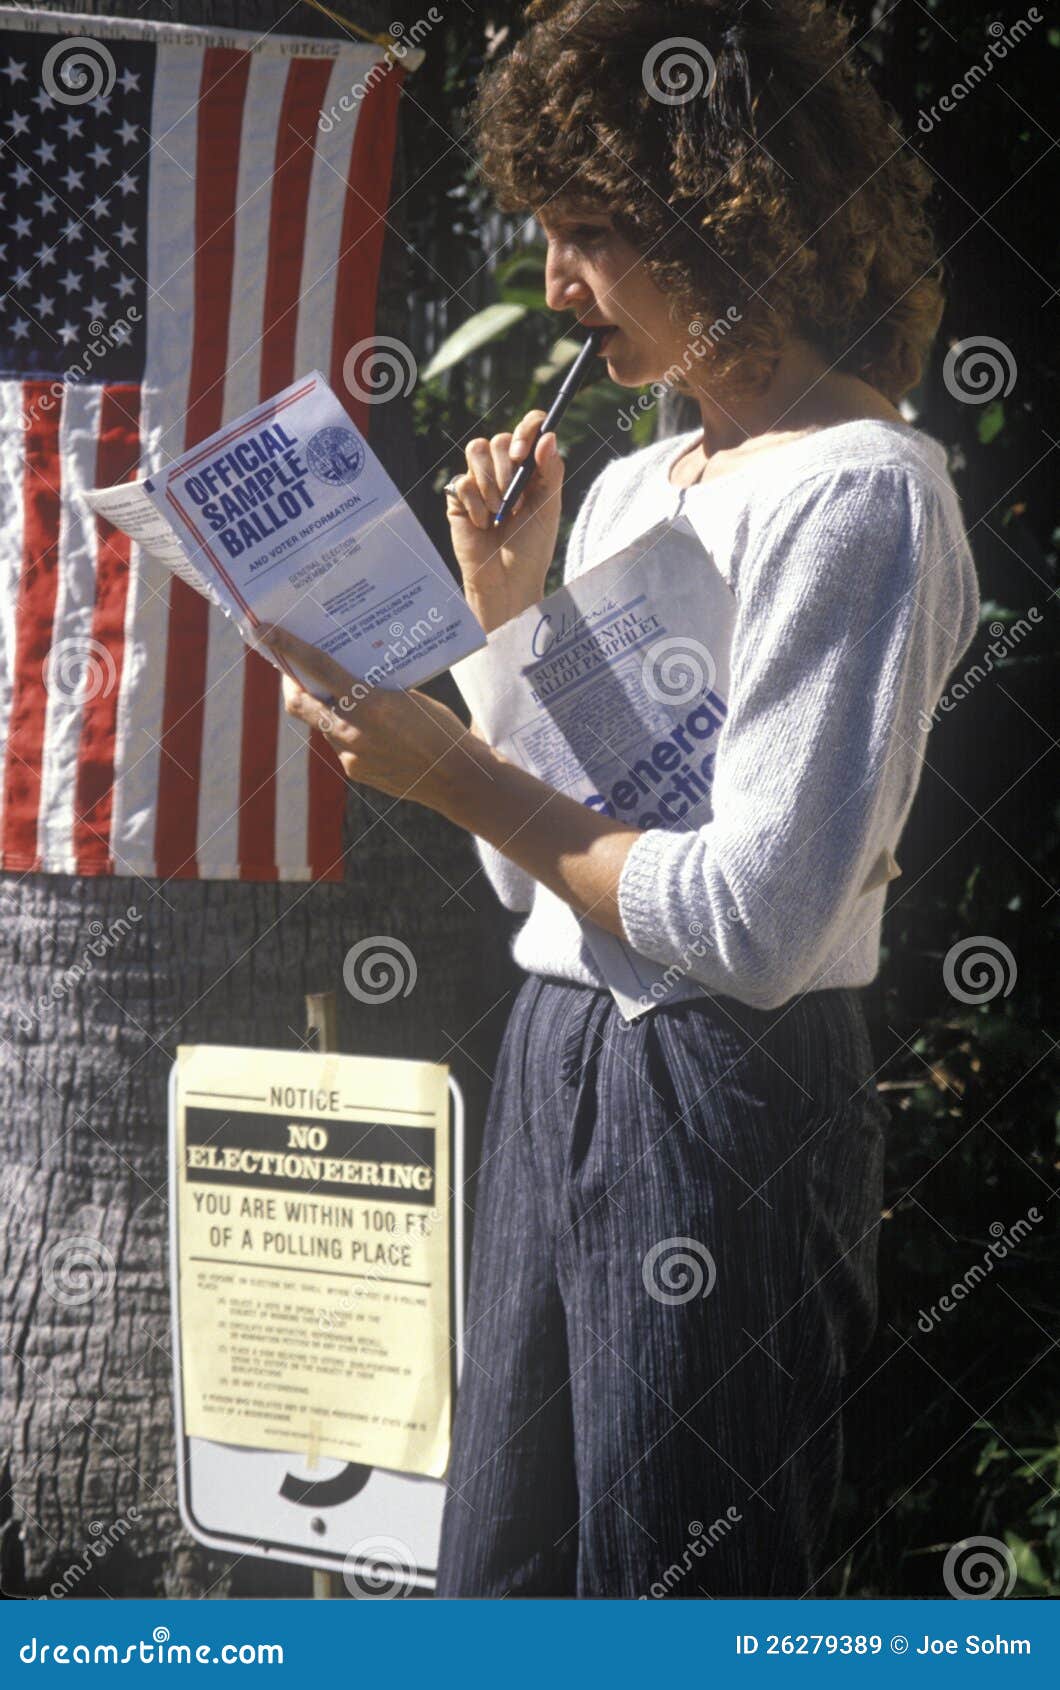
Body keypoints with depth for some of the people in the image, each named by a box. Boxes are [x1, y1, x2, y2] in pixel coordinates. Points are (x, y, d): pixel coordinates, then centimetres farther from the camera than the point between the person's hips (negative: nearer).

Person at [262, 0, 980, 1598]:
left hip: (723, 1097, -8)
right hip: (557, 1062, 8)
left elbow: (757, 923, -21)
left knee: (675, 1580, 8)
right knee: (504, 1564, 19)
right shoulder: (629, 485, 12)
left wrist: (462, 777, -14)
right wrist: (500, 608, 5)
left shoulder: (860, 492, -14)